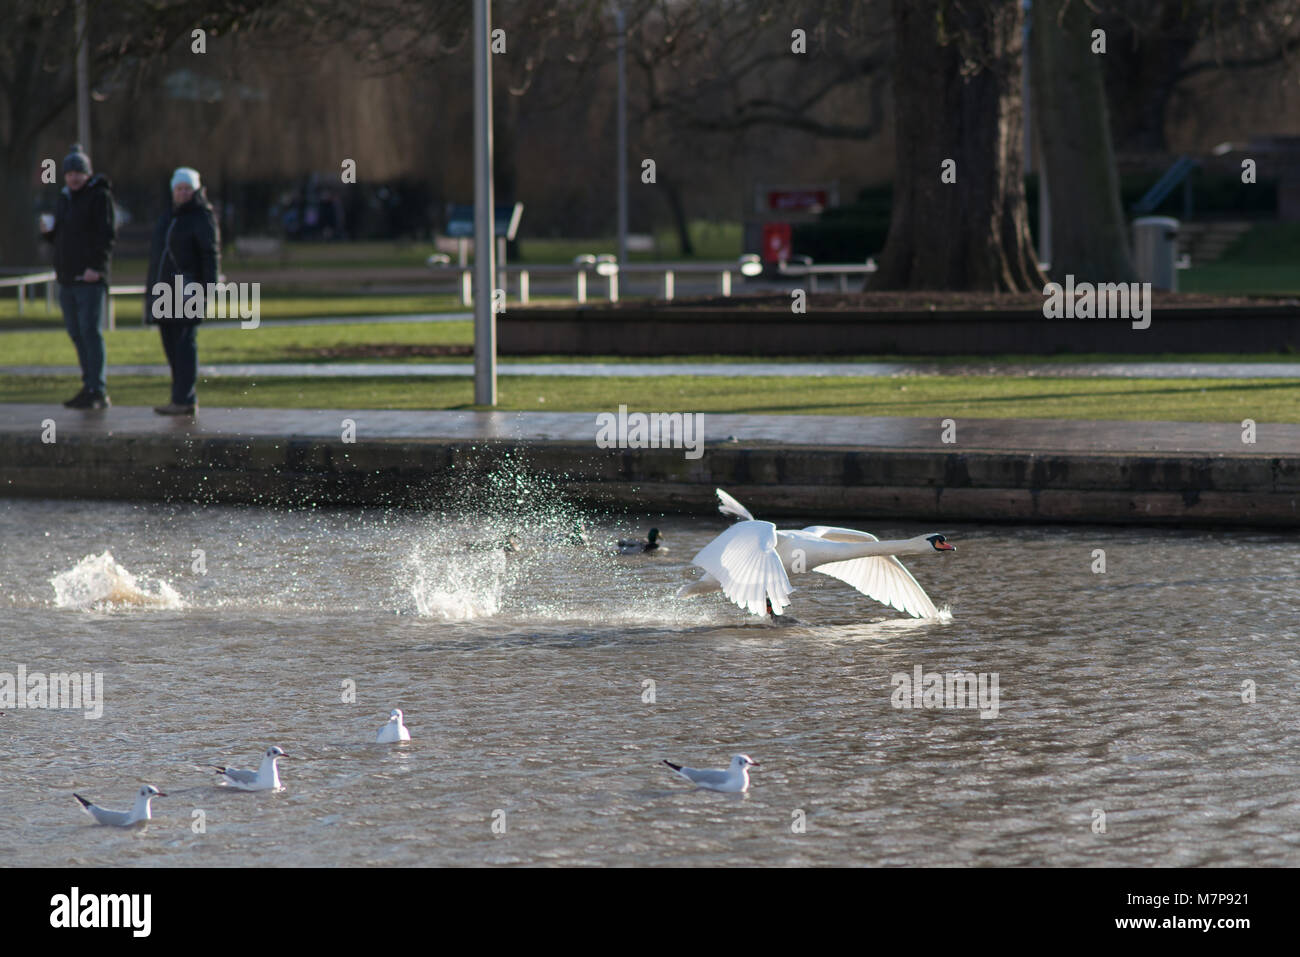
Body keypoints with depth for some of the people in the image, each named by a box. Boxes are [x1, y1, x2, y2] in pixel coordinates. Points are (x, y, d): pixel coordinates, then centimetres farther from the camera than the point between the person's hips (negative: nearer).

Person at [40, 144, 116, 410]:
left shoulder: (99, 196, -5)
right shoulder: (65, 198, 18)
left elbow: (108, 234, -13)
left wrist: (96, 267, -22)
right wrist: (47, 231, 2)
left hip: (90, 278, -8)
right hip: (67, 278, 8)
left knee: (91, 332, -11)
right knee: (77, 334, 9)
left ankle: (98, 392, -12)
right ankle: (90, 388, 14)